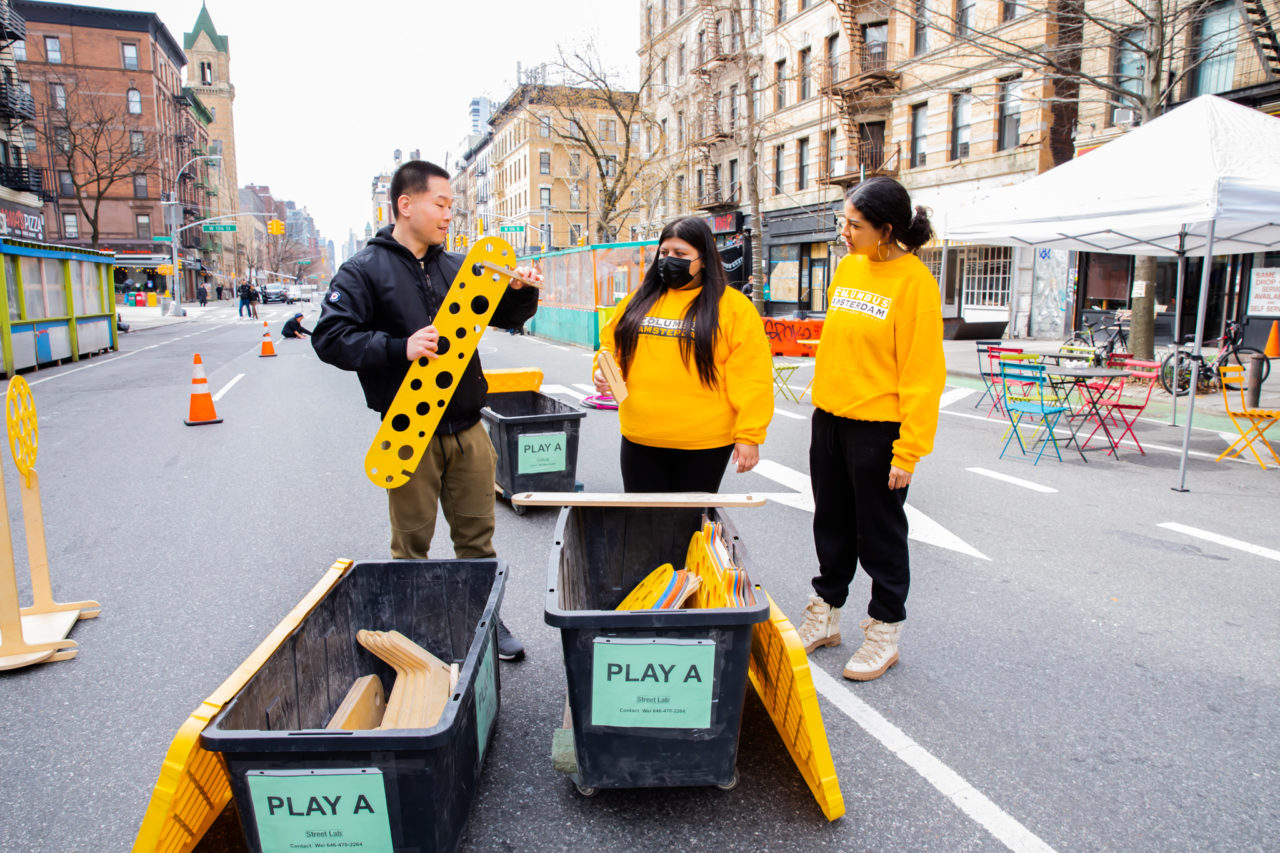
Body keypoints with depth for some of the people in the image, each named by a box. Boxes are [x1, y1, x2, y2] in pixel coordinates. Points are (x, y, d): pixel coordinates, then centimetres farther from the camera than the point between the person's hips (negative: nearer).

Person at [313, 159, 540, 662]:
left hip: (467, 429, 5)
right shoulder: (365, 270, -4)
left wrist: (521, 292, -1)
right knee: (411, 545, 8)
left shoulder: (455, 267, 13)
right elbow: (330, 337, -13)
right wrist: (399, 348, -24)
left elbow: (504, 317, 20)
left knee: (477, 536, 14)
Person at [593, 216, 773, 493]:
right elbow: (611, 344, 20)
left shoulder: (734, 306, -3)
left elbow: (751, 378, -7)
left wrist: (749, 436, -11)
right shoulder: (638, 300, 10)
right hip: (639, 439, 4)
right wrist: (604, 371, -2)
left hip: (703, 444, -3)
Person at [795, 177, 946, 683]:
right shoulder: (847, 267, 7)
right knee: (831, 524, 17)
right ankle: (825, 615, 33)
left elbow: (922, 371, -16)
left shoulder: (913, 280, -14)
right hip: (829, 416, 7)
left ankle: (885, 632, 24)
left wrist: (909, 450, -18)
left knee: (879, 533, 6)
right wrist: (823, 398, 15)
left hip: (878, 426, -7)